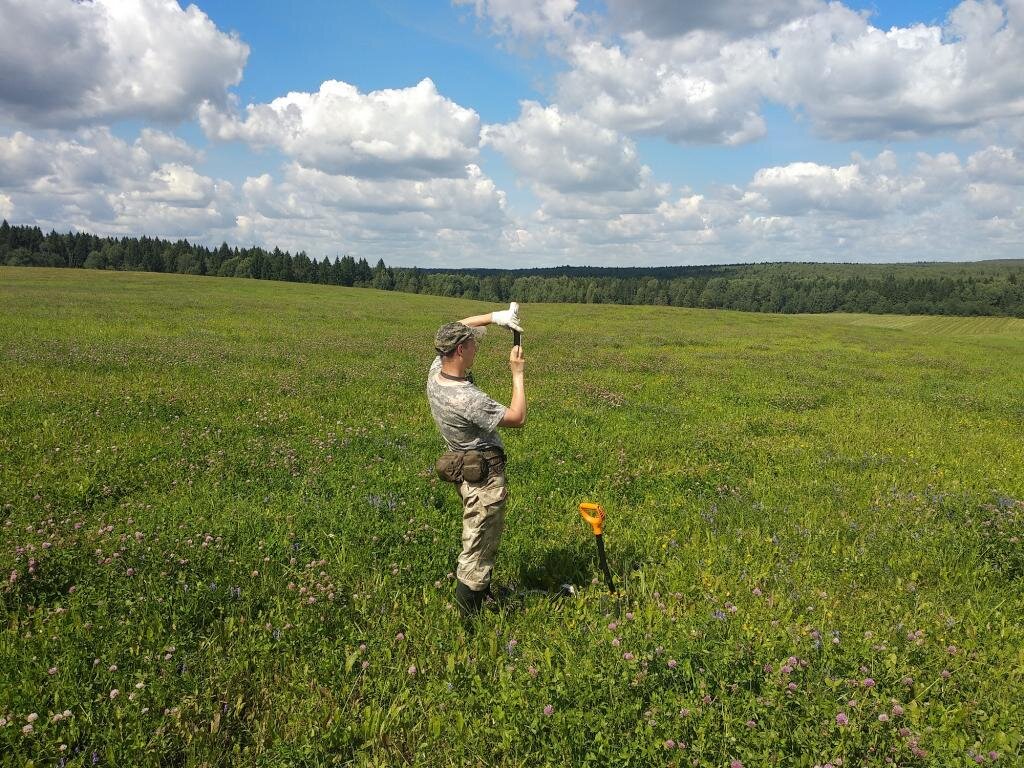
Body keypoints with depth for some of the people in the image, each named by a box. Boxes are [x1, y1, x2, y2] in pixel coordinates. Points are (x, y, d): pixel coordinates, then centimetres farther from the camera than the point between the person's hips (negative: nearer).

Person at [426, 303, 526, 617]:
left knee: (491, 532, 26)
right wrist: (518, 374, -12)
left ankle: (482, 593, 41)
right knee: (479, 546, 0)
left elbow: (460, 328, 10)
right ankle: (468, 614, 10)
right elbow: (517, 418, -20)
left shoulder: (436, 371, -5)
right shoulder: (467, 399, -30)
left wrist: (495, 317, -1)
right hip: (484, 475, -10)